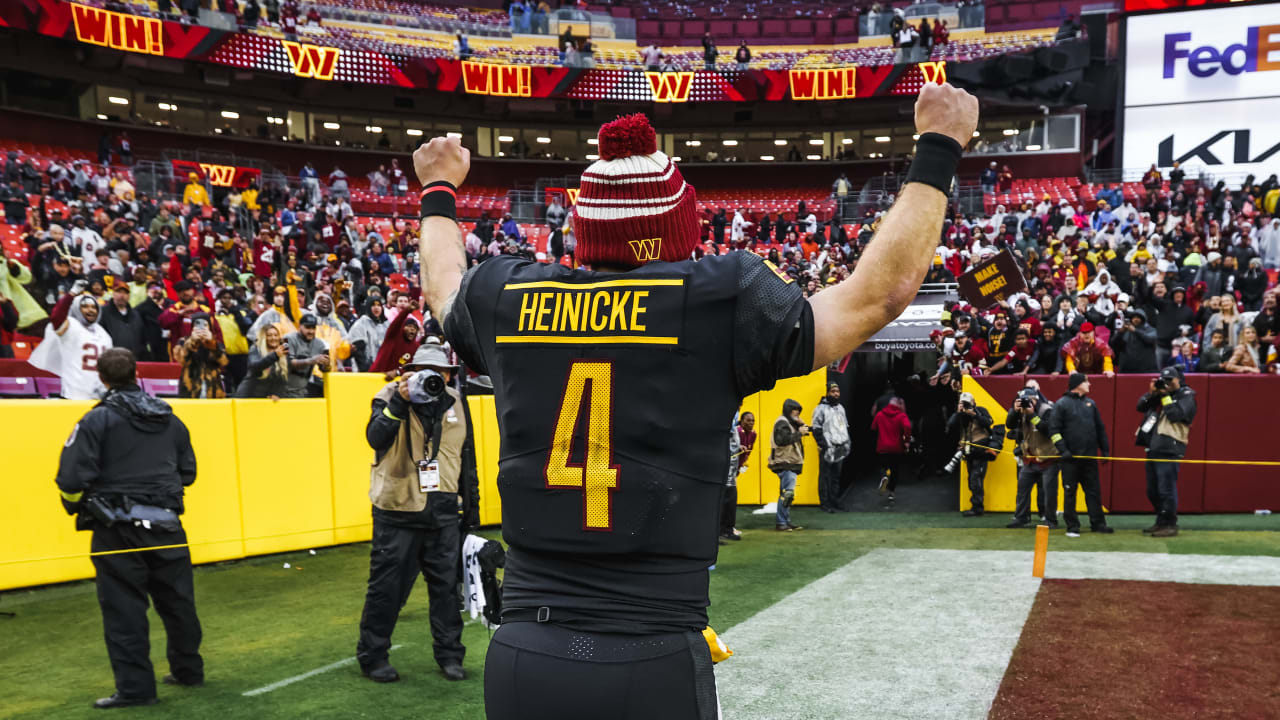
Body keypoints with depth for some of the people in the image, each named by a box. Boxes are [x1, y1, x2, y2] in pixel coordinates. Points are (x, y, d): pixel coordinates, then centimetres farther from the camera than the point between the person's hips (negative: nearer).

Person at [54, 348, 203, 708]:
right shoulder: (170, 418, 9)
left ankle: (135, 686, 4)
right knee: (177, 600, 16)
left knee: (124, 608, 2)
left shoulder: (97, 420, -7)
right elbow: (188, 472, 13)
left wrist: (77, 506, 6)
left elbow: (72, 478, -12)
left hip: (117, 527, -5)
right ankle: (188, 669, 29)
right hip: (166, 524, 5)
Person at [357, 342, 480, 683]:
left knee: (447, 585, 7)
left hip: (444, 513, 3)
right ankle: (372, 656, 20)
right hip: (397, 512, -3)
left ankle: (449, 655, 21)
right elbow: (376, 438, -24)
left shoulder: (456, 404, 7)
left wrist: (472, 510, 15)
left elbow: (467, 459, 14)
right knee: (387, 586, 4)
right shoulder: (390, 397, -4)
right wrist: (400, 402, -32)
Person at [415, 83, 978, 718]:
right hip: (655, 666, -3)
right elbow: (882, 289, 3)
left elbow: (444, 284, 28)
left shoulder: (503, 296, 3)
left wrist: (439, 192, 47)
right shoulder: (720, 301, -8)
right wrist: (938, 148, 15)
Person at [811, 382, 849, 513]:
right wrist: (823, 444, -16)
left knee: (836, 476, 10)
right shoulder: (821, 408, -5)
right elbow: (817, 428, -9)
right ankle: (824, 503, 0)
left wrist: (848, 442, 18)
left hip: (840, 448, 7)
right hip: (828, 448, -7)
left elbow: (846, 426, 27)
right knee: (825, 476, -3)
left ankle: (834, 501, 17)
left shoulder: (840, 408, 19)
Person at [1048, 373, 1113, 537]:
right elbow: (1054, 430, -7)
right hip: (1070, 457, -5)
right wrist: (1063, 450, -14)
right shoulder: (1061, 404, -3)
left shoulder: (1090, 403, 13)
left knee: (1094, 491, 7)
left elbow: (1100, 428, 18)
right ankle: (1072, 526, 7)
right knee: (1070, 492, 1)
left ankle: (1098, 523, 15)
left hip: (1090, 456, 5)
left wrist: (1105, 449, 14)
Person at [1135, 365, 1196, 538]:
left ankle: (1170, 525, -2)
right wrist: (1152, 392, 3)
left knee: (1166, 490, -9)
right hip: (1153, 449, 8)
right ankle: (1161, 522, 24)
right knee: (1152, 491, 14)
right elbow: (1141, 406, 15)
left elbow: (1175, 414, -16)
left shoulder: (1187, 397, -1)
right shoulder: (1160, 394, 19)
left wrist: (1166, 396, -8)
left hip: (1169, 450, -8)